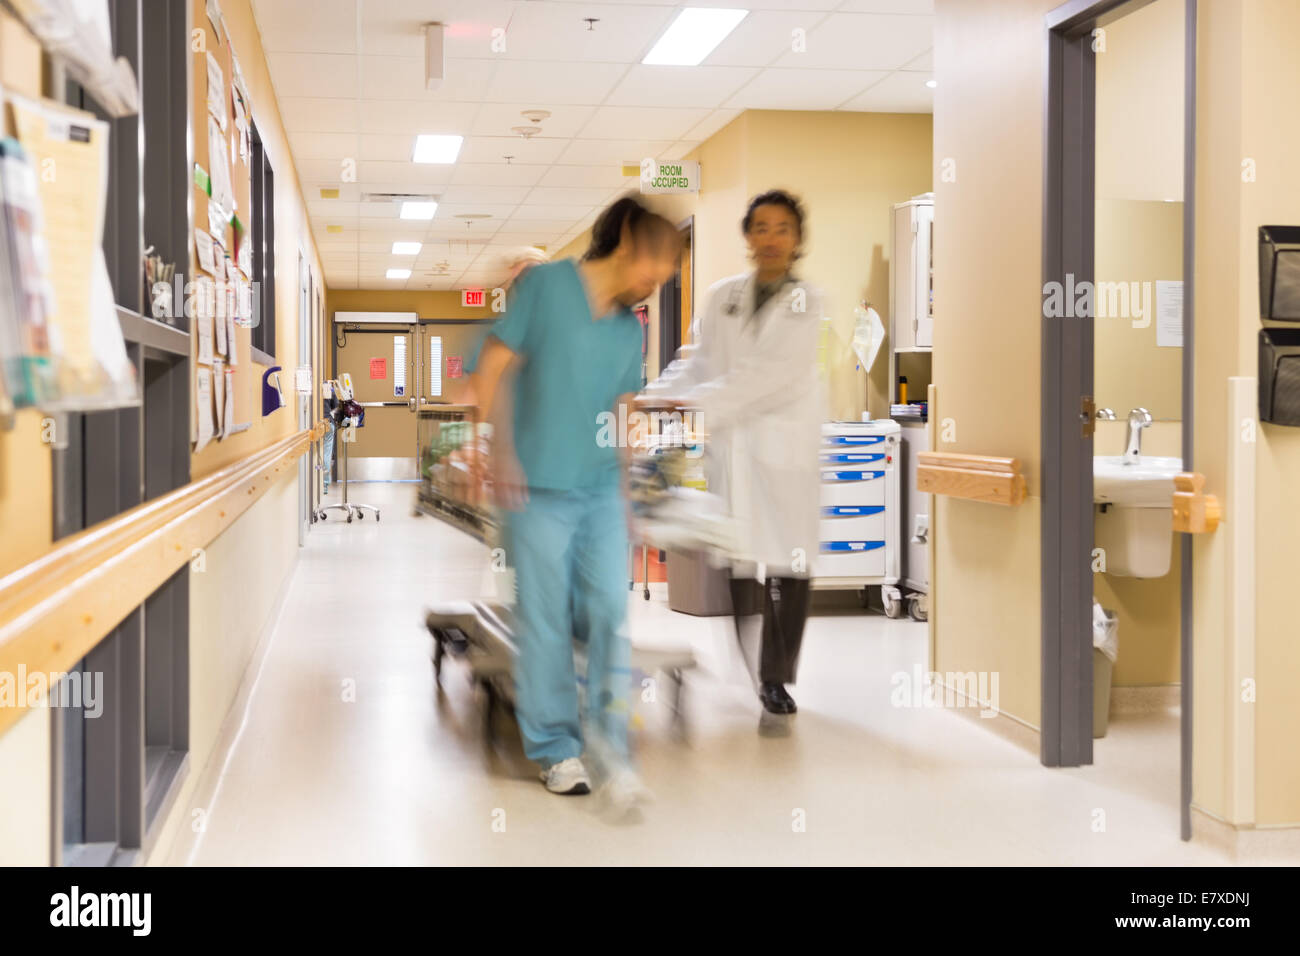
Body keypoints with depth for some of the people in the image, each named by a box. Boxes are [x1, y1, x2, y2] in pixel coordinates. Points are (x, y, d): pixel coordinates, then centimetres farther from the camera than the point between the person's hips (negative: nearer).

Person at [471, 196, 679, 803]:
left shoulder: (631, 329, 12)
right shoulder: (546, 285, -3)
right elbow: (492, 372, -4)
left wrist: (628, 510, 17)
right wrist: (503, 452, -12)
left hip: (601, 490, 5)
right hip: (538, 490, -4)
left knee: (611, 610, -3)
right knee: (545, 622, 2)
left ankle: (607, 739, 8)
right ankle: (555, 748, 15)